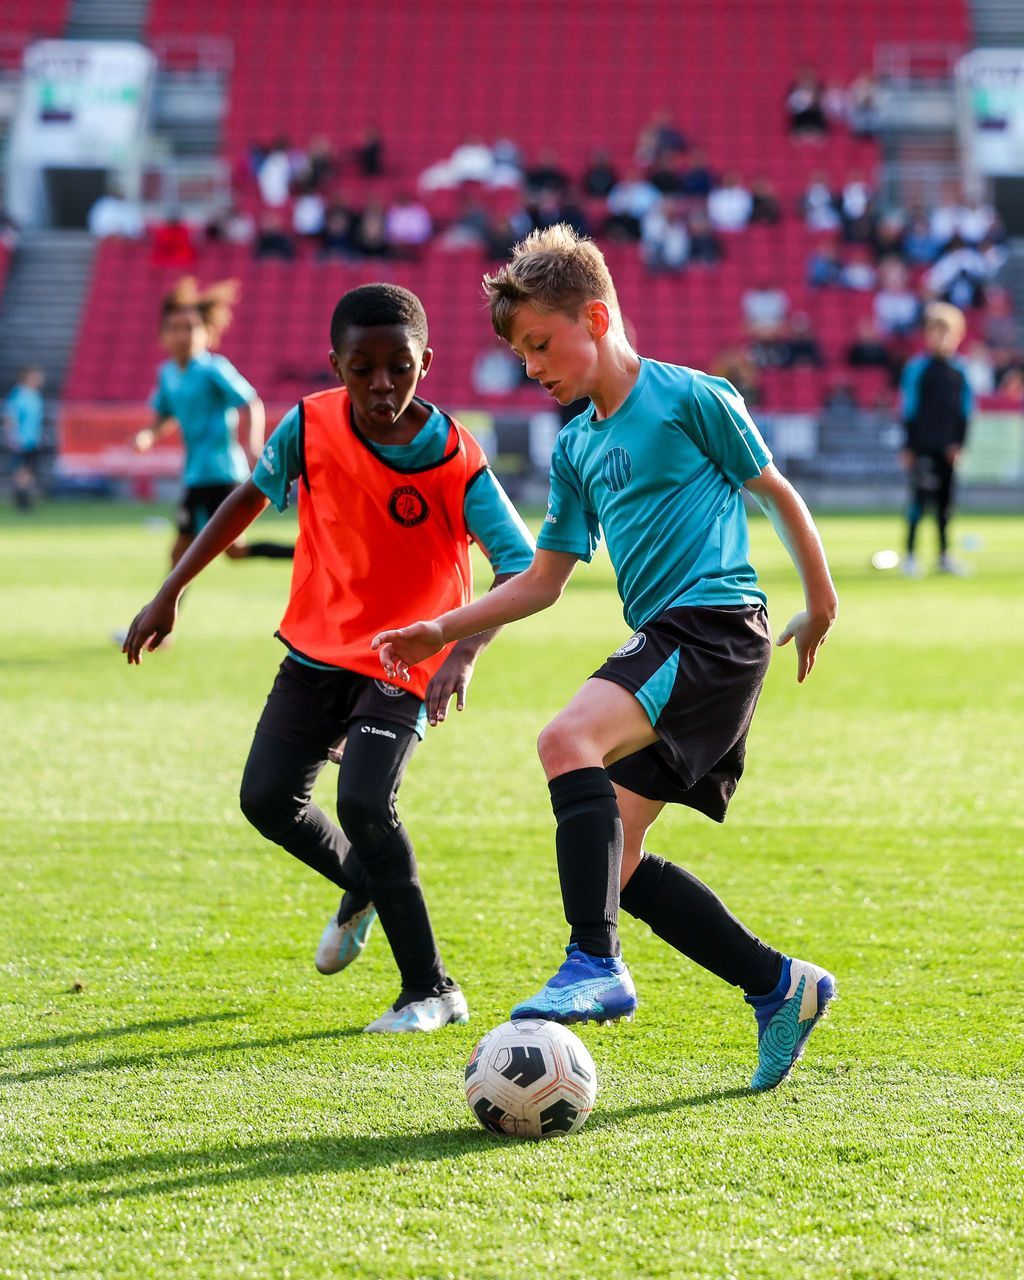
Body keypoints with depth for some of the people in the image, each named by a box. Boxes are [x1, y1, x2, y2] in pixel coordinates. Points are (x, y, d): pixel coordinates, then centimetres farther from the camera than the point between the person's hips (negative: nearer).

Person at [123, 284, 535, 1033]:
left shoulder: (455, 462, -23)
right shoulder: (311, 427, -13)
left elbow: (521, 564, -30)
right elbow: (252, 497, 5)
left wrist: (466, 652, -46)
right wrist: (170, 593, 8)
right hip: (318, 644, 5)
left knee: (364, 802, -23)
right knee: (268, 799, 1)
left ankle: (431, 990, -12)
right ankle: (365, 887, 34)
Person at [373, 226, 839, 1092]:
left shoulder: (690, 398, -3)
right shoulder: (577, 447, 17)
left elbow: (777, 492, 4)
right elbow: (544, 579, 22)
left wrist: (821, 604, 8)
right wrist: (442, 631, 13)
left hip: (717, 625, -9)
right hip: (662, 639, 9)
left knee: (569, 739, -29)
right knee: (616, 863, 3)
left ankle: (596, 965, -32)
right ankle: (782, 988, 14)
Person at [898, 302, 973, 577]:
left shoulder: (959, 369, 7)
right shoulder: (917, 367, -5)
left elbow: (965, 410, 11)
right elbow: (909, 410, -5)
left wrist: (959, 443, 3)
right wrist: (908, 446, -7)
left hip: (948, 448, 4)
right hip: (923, 447, -4)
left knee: (945, 500, 8)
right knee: (920, 496, -7)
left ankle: (944, 556, 16)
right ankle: (910, 556, -1)